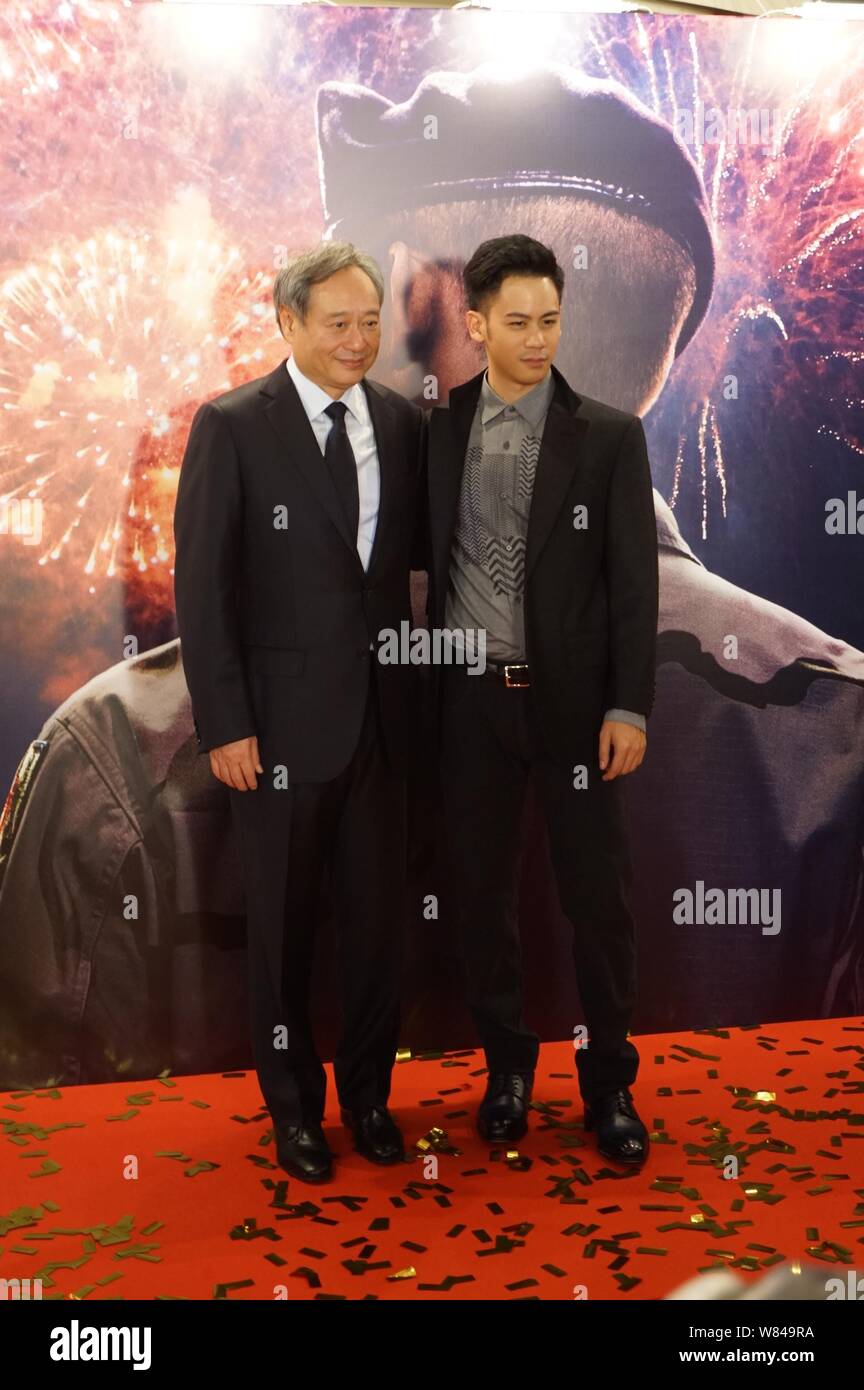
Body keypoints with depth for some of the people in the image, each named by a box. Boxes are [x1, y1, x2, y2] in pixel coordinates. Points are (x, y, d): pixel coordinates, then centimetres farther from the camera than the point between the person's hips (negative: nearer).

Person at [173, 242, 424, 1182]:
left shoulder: (401, 422, 5)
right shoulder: (232, 426, -7)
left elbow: (414, 555, 9)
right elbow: (201, 586, -9)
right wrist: (224, 724, -12)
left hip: (382, 714, 4)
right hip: (281, 719, -3)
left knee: (378, 916, 12)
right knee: (284, 922, 10)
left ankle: (368, 1094, 33)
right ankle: (294, 1106, 30)